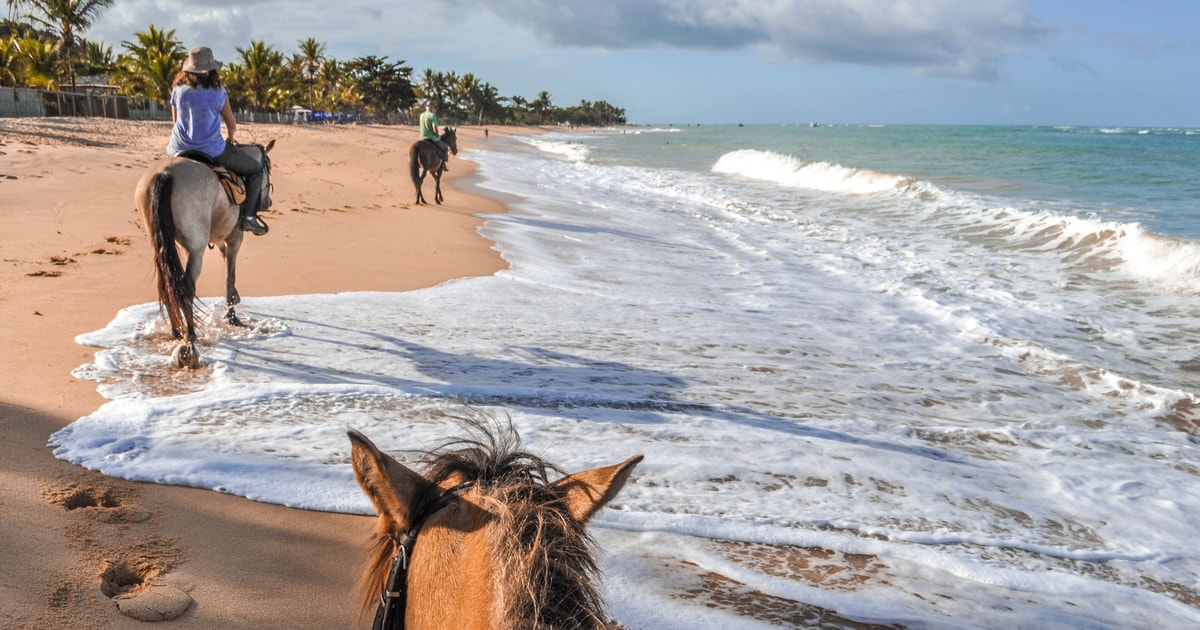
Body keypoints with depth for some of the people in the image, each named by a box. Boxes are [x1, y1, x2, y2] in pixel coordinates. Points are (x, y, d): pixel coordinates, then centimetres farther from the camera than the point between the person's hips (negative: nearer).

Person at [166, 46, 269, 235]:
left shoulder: (178, 90, 3)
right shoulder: (218, 92, -8)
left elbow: (176, 121, 15)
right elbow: (232, 125, 2)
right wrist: (229, 139, 24)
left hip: (179, 150, 5)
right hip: (212, 152, -5)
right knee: (256, 170, 11)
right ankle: (248, 216, 1)